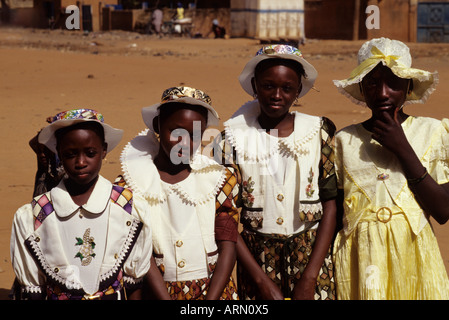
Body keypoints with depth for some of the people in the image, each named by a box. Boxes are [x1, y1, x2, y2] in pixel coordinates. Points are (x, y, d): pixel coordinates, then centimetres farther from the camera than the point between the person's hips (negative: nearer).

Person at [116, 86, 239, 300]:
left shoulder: (219, 180, 3)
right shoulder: (131, 185, -2)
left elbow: (227, 249, -2)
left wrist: (210, 299, -13)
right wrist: (164, 298, -16)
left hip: (214, 290, 1)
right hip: (159, 291, -1)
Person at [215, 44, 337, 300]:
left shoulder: (320, 132, 1)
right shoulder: (234, 139, -1)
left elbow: (331, 204, -3)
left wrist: (309, 278, -11)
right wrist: (262, 280, -11)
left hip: (311, 255, 1)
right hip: (254, 257, 0)